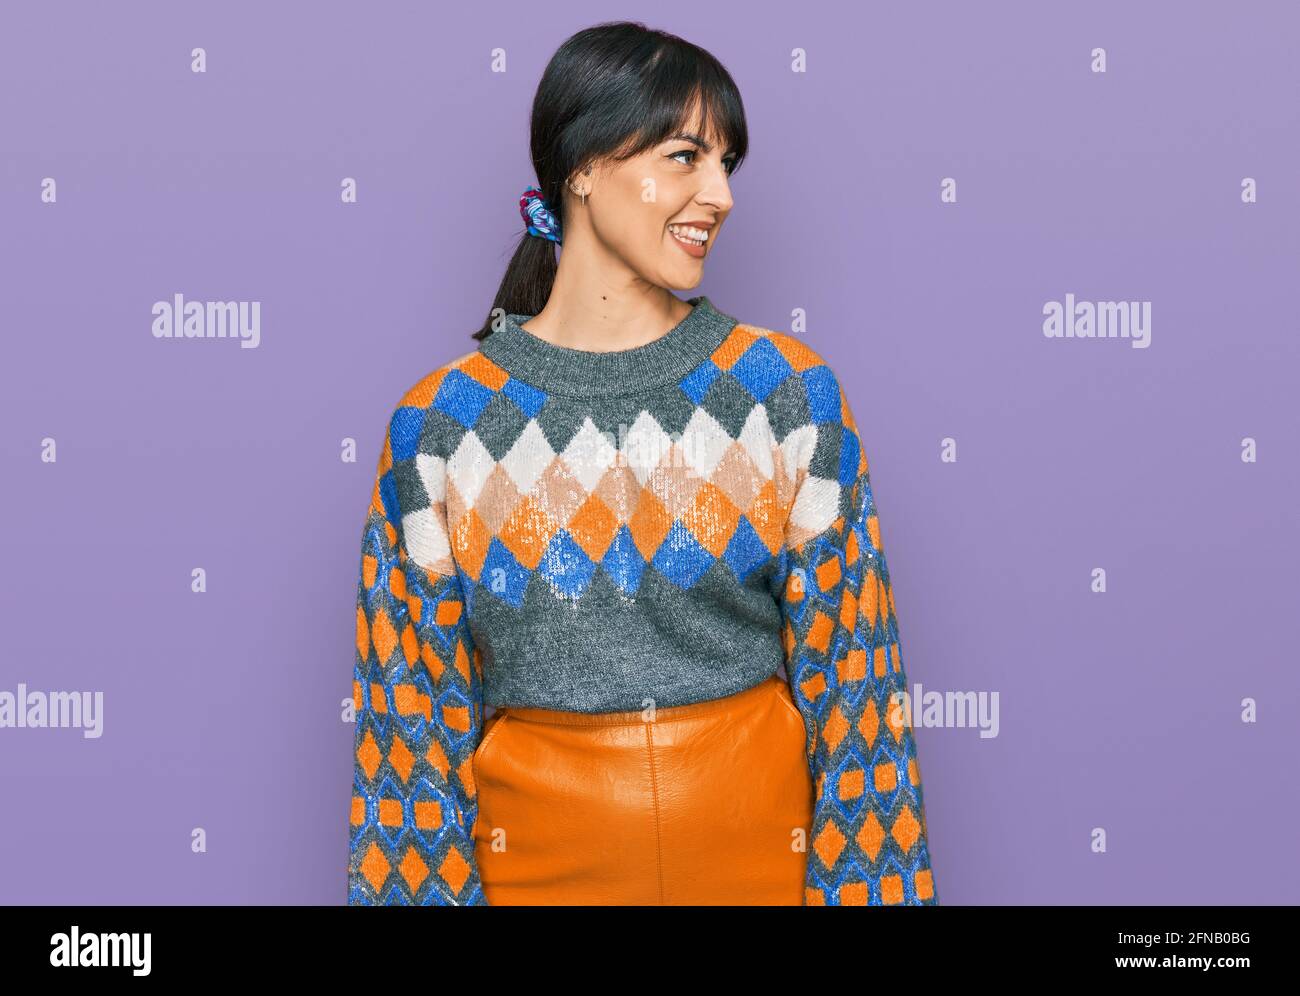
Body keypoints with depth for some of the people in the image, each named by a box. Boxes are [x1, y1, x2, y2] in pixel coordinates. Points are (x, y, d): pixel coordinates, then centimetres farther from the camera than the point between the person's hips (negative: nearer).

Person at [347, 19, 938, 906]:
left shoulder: (789, 392, -5)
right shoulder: (442, 425, -6)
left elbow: (848, 670, -3)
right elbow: (418, 702, -1)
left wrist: (863, 879, -5)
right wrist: (427, 884, -2)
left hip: (760, 843, 1)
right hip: (541, 854, 0)